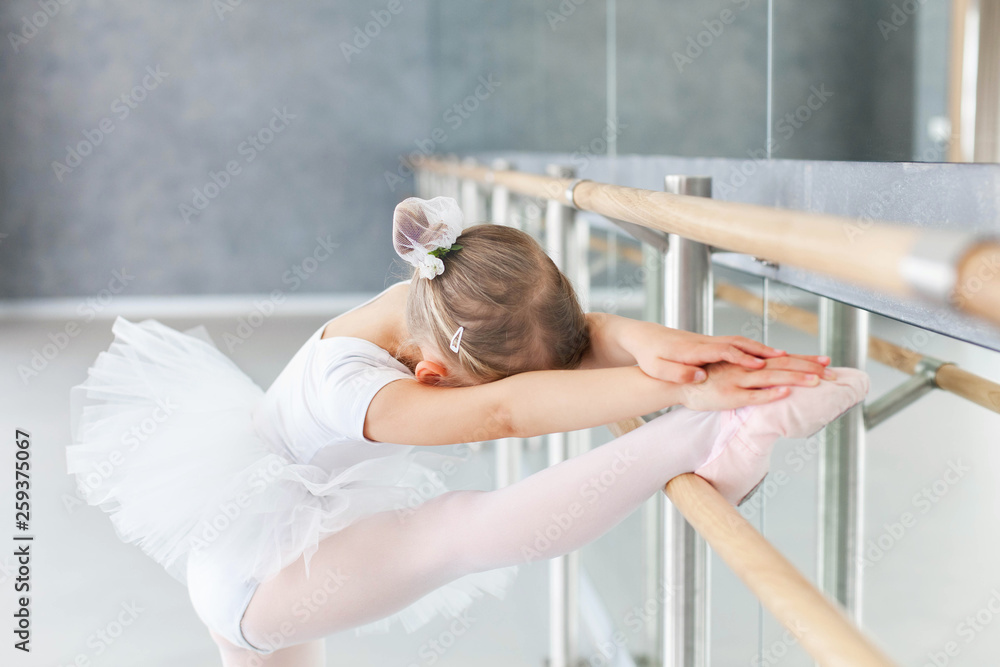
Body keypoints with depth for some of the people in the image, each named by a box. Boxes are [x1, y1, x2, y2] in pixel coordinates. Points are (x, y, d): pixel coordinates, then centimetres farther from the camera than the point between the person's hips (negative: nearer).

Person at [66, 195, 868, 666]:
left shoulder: (441, 307, -18)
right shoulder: (348, 383, -36)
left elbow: (580, 331, -31)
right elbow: (503, 411, -53)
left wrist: (648, 342, -54)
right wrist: (682, 391, -62)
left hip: (293, 568, 9)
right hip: (252, 578, -9)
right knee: (466, 532, -34)